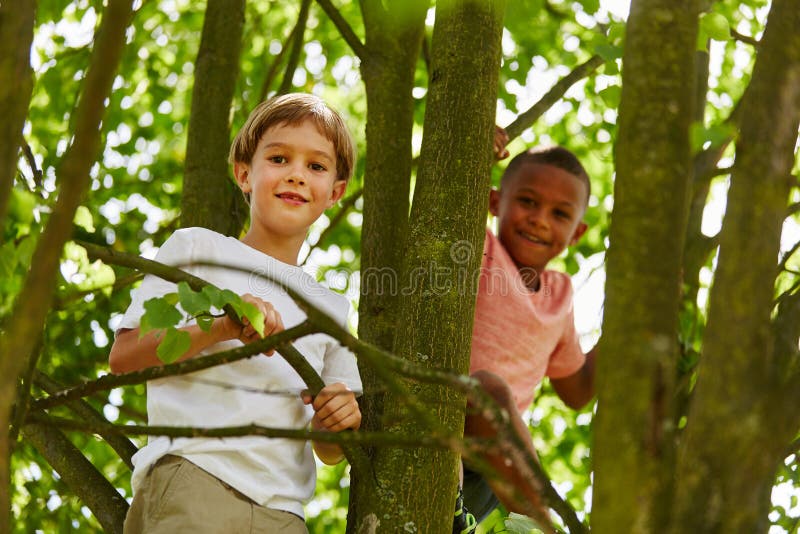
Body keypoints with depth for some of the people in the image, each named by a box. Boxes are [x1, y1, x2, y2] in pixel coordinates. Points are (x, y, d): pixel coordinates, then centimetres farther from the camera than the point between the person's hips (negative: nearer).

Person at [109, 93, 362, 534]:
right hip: (191, 479, -5)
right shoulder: (197, 248, 11)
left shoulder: (331, 308, 23)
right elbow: (123, 356, -1)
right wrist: (219, 328, -13)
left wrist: (339, 419, 2)